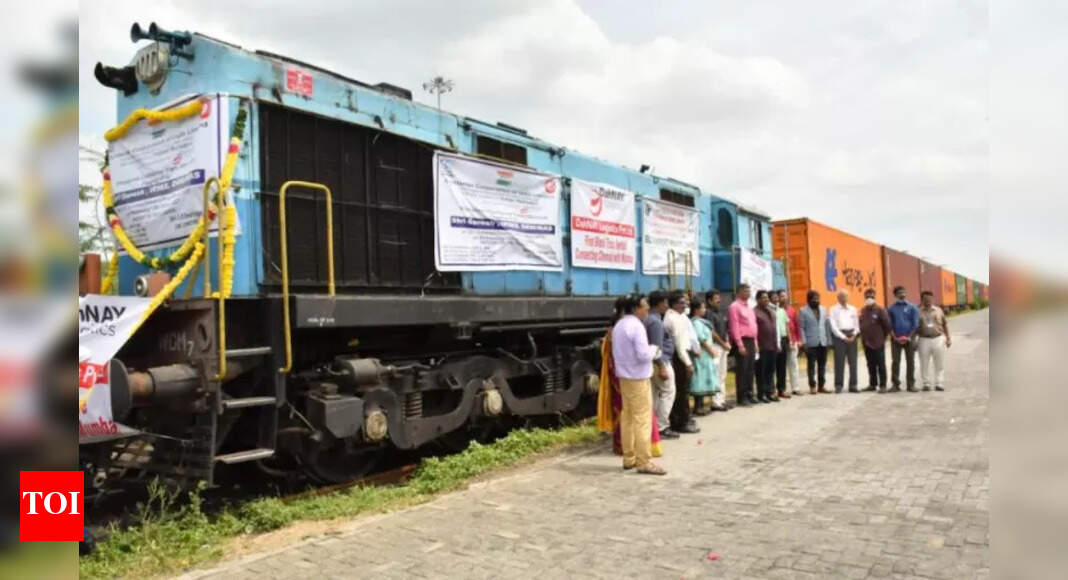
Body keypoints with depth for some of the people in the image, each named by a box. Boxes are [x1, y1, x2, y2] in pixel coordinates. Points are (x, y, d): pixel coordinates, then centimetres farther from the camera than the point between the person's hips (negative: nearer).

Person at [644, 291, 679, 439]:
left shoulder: (649, 319, 13)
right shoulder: (656, 321, -18)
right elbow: (657, 346, -23)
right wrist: (662, 367, -24)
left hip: (654, 363, 10)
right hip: (661, 362, -10)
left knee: (655, 394, 12)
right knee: (668, 393, -4)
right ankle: (662, 427, -3)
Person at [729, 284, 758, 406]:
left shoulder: (748, 307, 18)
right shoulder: (735, 306, -8)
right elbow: (734, 327, -14)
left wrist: (755, 342, 14)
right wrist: (740, 345, -17)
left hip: (751, 341, 8)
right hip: (742, 341, -8)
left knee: (750, 369, 10)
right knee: (742, 369, -4)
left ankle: (749, 394, 18)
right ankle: (741, 397, 1)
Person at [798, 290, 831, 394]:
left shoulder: (823, 310, 13)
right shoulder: (803, 311, -1)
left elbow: (826, 325, 12)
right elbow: (801, 328, -4)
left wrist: (829, 340, 5)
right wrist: (804, 342, -11)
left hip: (823, 342, 4)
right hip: (811, 343, -4)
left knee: (822, 365, 7)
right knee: (811, 366, 1)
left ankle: (821, 386, 15)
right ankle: (812, 386, 6)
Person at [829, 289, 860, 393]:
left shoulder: (853, 309, 14)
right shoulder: (833, 310, 2)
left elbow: (856, 323, 13)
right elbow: (833, 326, -5)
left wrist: (854, 335, -4)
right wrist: (843, 337, -10)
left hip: (851, 335, 4)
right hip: (839, 335, -4)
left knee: (853, 361, 3)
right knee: (839, 362, -4)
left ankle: (853, 385, 7)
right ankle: (838, 385, 0)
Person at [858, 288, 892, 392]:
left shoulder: (879, 310, -8)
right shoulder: (862, 311, 8)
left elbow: (887, 324, -8)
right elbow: (860, 324, 16)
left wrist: (883, 337, -2)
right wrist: (863, 336, 9)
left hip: (878, 343, -5)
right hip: (866, 343, 5)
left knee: (881, 365, -1)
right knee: (870, 365, 12)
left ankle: (882, 385, 3)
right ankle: (872, 384, 20)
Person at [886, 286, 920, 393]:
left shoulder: (912, 307, 3)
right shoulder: (891, 308, 6)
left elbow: (915, 324, -1)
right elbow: (889, 324, 5)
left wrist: (909, 336, -10)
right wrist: (895, 336, -6)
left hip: (909, 338, 0)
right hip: (896, 339, 1)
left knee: (910, 362, 3)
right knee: (895, 362, 0)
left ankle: (911, 384, 10)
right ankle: (895, 384, 5)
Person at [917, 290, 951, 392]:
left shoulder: (938, 310, 8)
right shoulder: (919, 312, 1)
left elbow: (945, 324, 12)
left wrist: (948, 338, 7)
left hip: (938, 339, 2)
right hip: (924, 340, -1)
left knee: (940, 364, 3)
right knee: (924, 364, 2)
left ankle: (939, 384, 10)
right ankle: (926, 384, 11)